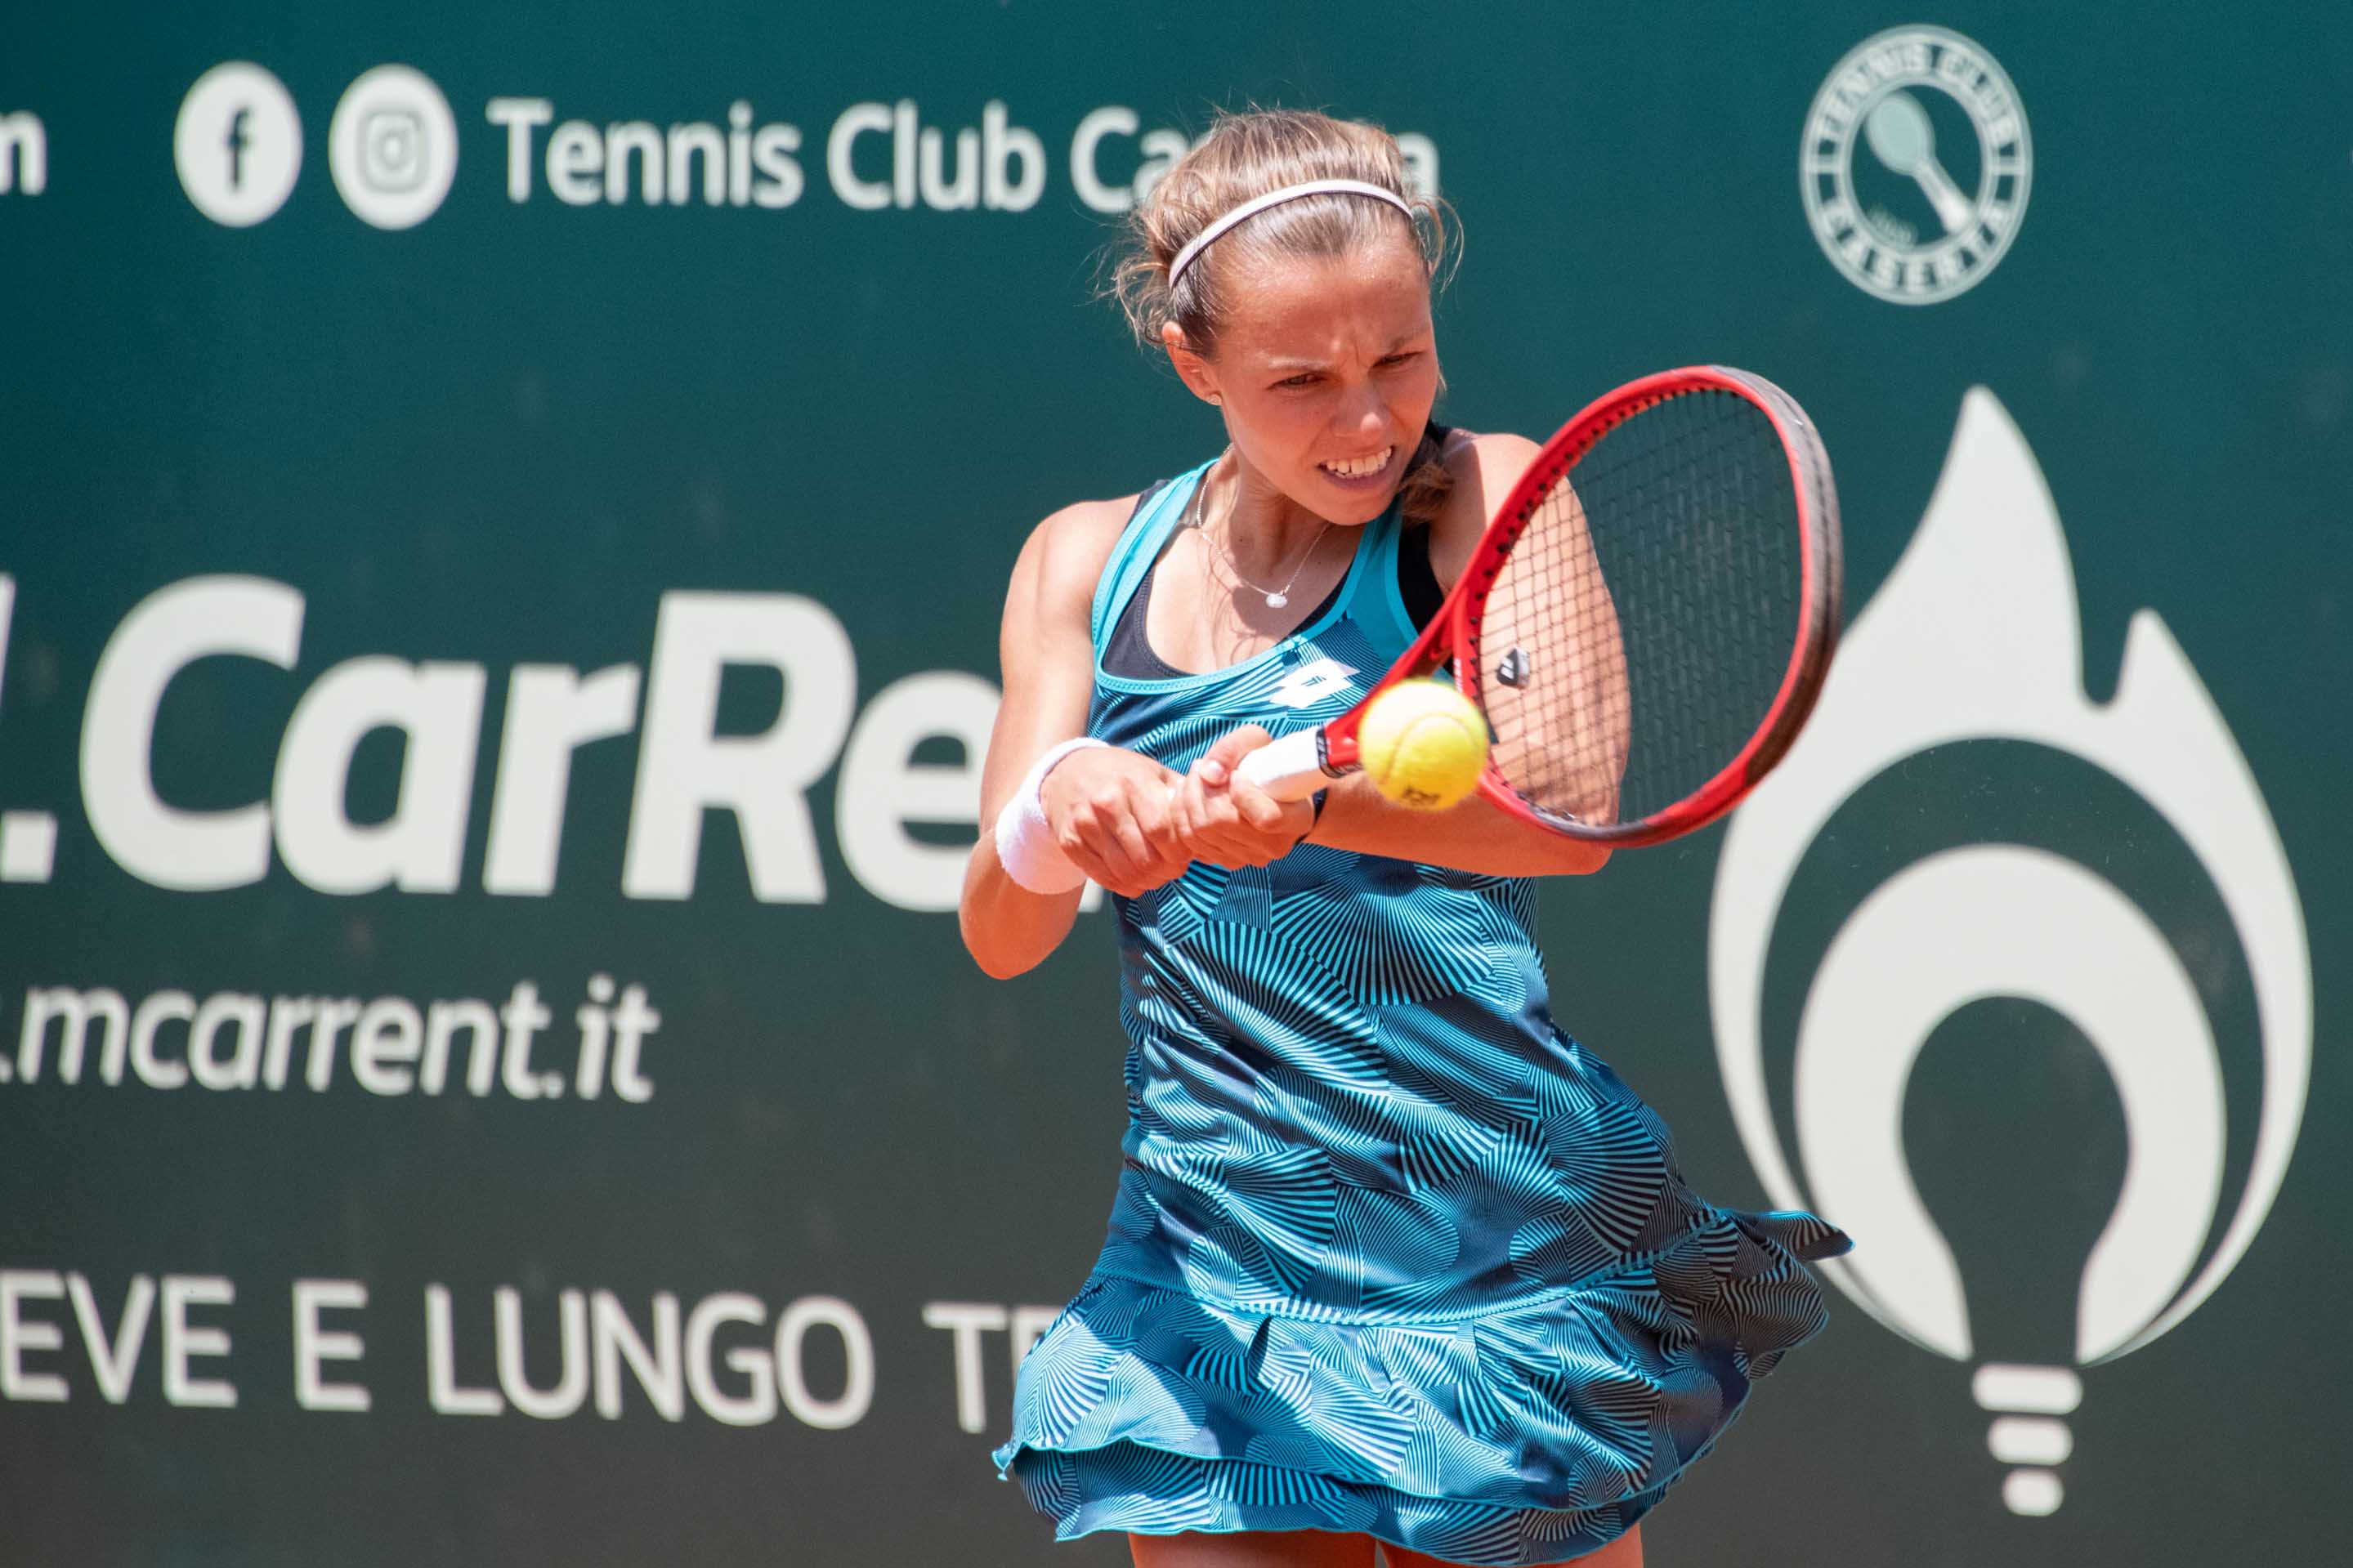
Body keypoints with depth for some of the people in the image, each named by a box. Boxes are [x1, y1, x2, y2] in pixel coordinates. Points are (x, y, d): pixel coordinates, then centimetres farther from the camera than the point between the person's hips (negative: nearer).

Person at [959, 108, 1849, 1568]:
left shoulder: (1485, 499, -3)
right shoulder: (1088, 561, 7)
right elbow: (1000, 936, -1)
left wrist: (1304, 798, -39)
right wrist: (1056, 814, -25)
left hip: (1508, 1269, -2)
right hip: (1214, 1307, 2)